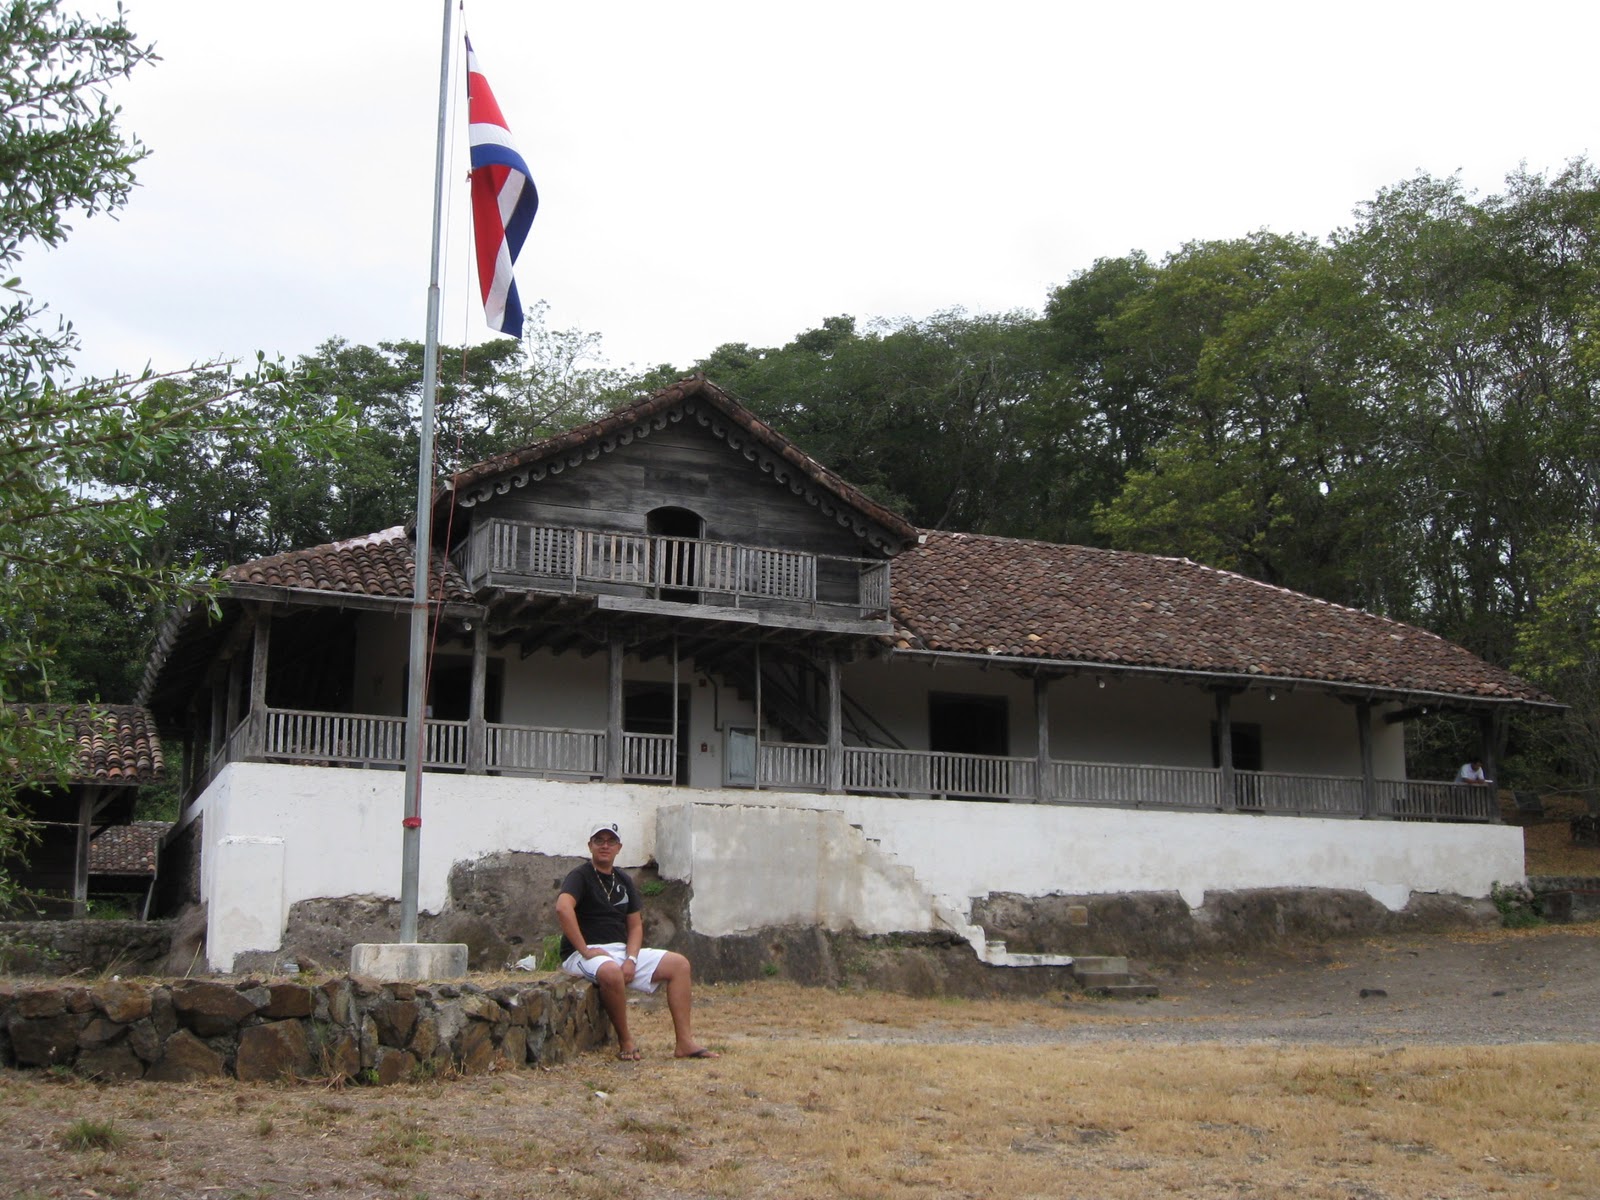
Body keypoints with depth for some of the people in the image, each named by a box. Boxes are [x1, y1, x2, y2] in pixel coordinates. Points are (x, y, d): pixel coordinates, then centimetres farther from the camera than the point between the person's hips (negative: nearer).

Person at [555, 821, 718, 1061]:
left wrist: (631, 960, -6)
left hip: (622, 951, 8)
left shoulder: (623, 881, 15)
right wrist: (584, 950, -29)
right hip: (585, 954, -8)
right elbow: (563, 907, -28)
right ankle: (625, 1041, -21)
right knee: (611, 971, -41)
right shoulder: (580, 876, -8)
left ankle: (684, 1042, -9)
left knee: (679, 964, -3)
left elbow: (635, 925, 13)